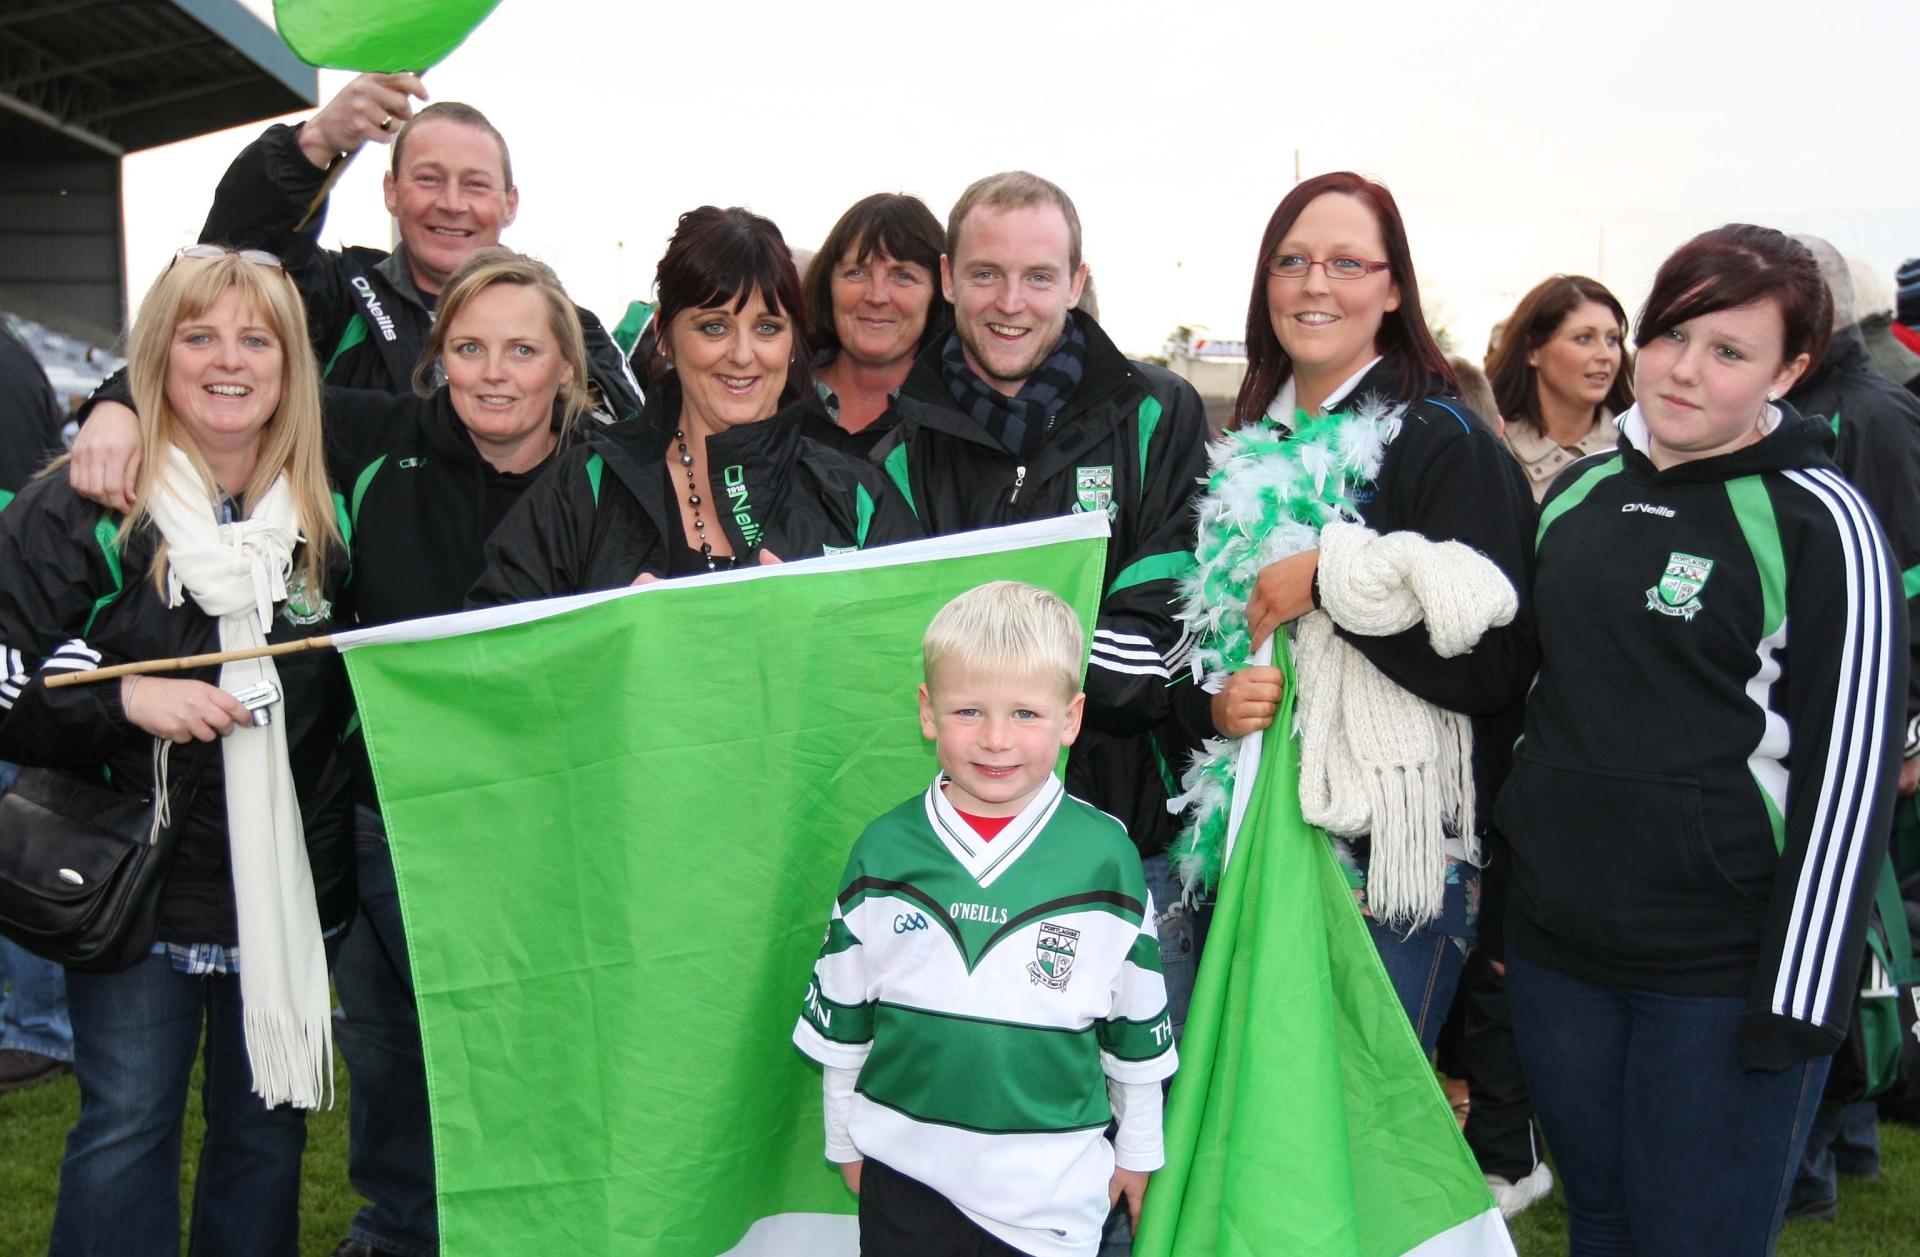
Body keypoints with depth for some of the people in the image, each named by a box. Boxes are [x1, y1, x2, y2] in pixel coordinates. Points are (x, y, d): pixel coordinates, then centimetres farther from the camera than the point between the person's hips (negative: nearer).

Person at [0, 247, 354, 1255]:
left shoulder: (326, 514, 5)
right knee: (126, 1128, 5)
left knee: (268, 1126, 13)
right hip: (136, 881, -3)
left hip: (289, 887, 4)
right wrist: (125, 699, -24)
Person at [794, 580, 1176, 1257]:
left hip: (1049, 1182, -1)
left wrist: (1139, 1147, 10)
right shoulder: (885, 849, -6)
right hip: (902, 1170, 1)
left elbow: (1138, 1023, 2)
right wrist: (843, 1136, 12)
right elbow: (840, 1011, 6)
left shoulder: (1104, 853, -9)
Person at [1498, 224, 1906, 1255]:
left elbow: (1850, 766, -11)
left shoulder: (1818, 522, -8)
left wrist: (1801, 999, -14)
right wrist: (1502, 882, 17)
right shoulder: (1580, 491, 8)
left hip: (1723, 972, -5)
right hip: (1554, 948, 5)